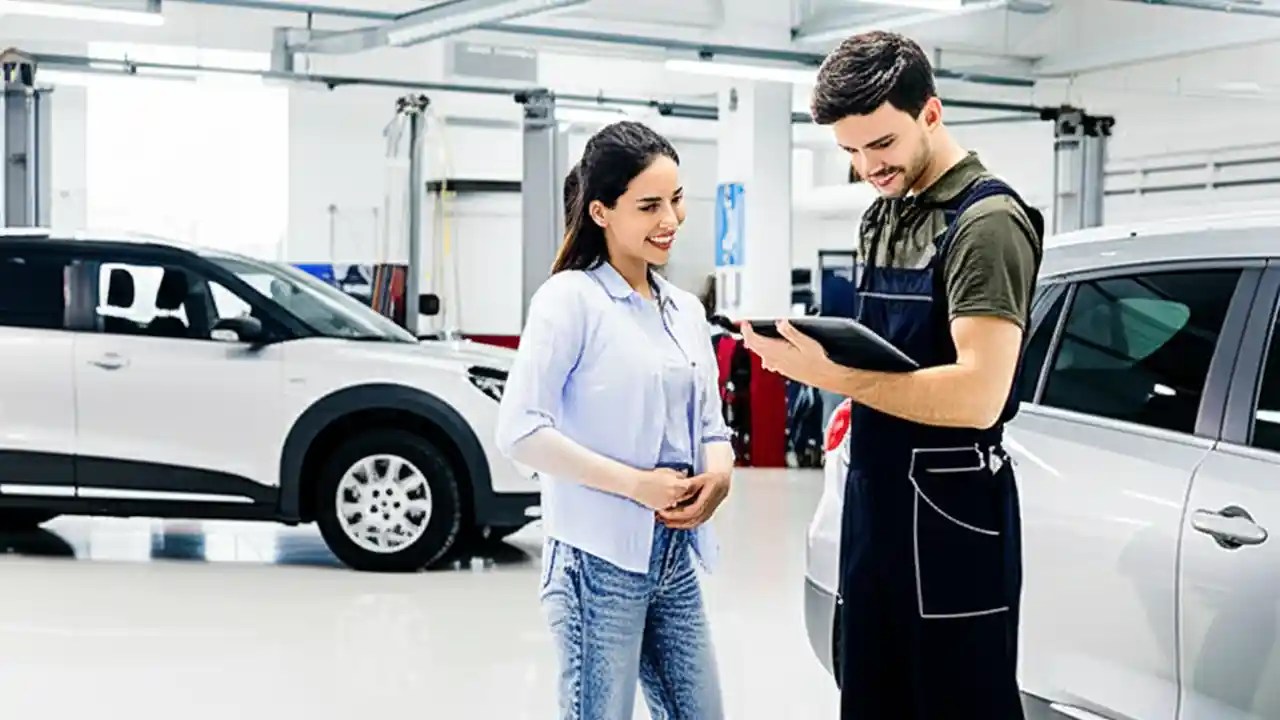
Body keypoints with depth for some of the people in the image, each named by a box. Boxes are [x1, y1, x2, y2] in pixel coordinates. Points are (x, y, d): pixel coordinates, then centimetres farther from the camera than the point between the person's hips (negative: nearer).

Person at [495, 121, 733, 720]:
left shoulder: (686, 310, 13)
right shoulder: (571, 297, -9)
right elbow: (519, 431, -16)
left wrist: (718, 474, -4)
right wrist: (636, 483, -18)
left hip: (677, 558, 7)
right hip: (601, 559, -7)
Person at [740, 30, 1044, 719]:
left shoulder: (986, 220, -14)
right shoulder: (882, 216, 13)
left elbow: (978, 395, -23)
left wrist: (834, 376, -22)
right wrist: (811, 350, 4)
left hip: (950, 510, -9)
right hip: (873, 499, 9)